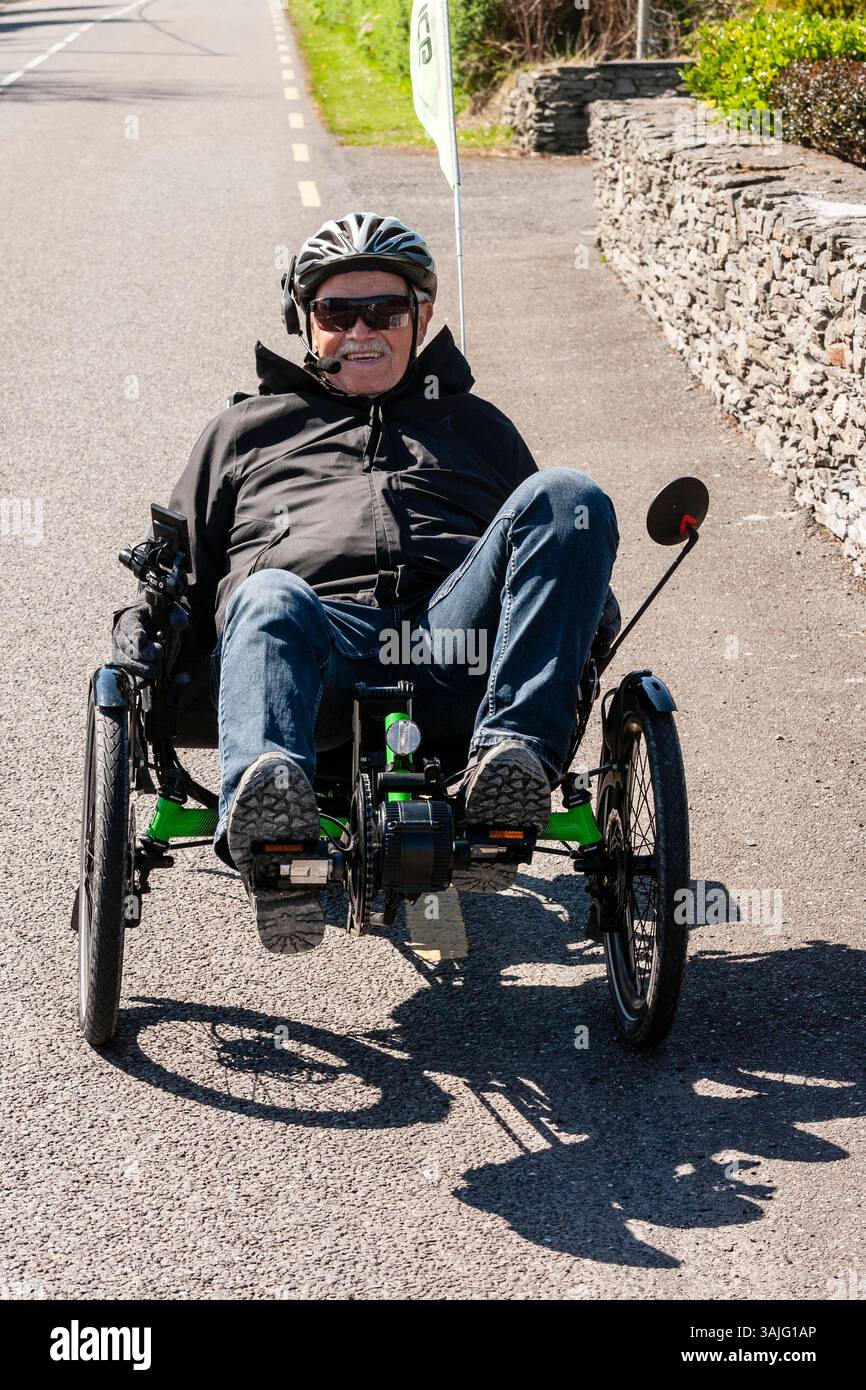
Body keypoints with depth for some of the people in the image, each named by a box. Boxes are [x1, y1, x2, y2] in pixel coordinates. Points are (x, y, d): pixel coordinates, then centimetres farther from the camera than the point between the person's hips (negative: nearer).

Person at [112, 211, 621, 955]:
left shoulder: (475, 425, 38)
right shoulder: (246, 430, 36)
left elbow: (548, 530, 34)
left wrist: (586, 600, 10)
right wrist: (142, 616, 8)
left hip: (447, 641, 2)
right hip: (319, 635, -1)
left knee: (567, 495, -25)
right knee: (268, 600, -39)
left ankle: (516, 753, -40)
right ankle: (266, 812, -68)